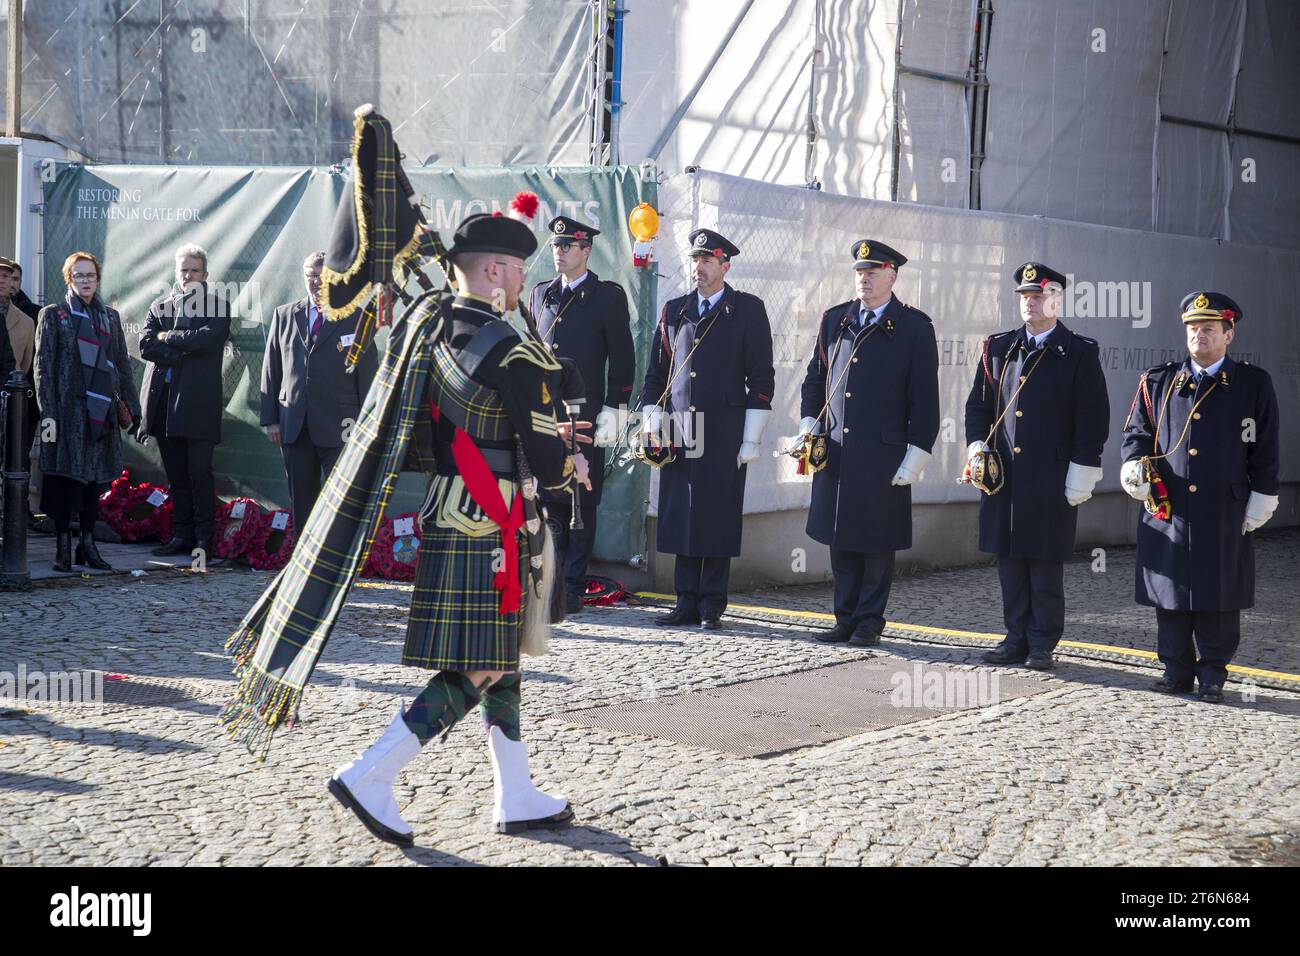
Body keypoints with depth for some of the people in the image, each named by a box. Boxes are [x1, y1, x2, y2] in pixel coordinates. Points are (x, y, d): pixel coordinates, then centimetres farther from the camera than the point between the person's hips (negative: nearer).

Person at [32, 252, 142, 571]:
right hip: (68, 410, -4)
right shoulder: (53, 315, 3)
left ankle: (88, 545, 12)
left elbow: (123, 366, 15)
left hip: (101, 413, 4)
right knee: (65, 477, -4)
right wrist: (48, 413, -11)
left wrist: (133, 411, 9)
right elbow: (43, 367, -2)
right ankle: (63, 547, 1)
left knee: (95, 478, 5)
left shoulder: (110, 317, 15)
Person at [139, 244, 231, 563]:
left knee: (200, 473, -7)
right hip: (164, 400, 4)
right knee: (176, 475, 8)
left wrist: (169, 337, -4)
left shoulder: (217, 306, 5)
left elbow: (210, 337, -14)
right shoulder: (160, 307, 16)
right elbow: (146, 344, 2)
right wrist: (184, 353, -9)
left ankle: (205, 540, -4)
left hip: (198, 402, -4)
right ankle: (182, 535, 14)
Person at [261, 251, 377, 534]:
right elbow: (271, 370, 11)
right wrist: (271, 419, 5)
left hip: (339, 428, -3)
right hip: (294, 426, 3)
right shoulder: (284, 315, 10)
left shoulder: (355, 319, 1)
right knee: (301, 502, 9)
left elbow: (368, 374, 0)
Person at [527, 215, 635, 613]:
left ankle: (573, 589, 5)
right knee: (548, 502, 5)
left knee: (580, 503, 0)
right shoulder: (541, 294, 15)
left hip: (585, 415, -4)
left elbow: (623, 359, -2)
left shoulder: (608, 296, 0)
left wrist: (611, 411, -8)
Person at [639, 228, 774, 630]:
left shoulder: (748, 310, 2)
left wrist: (751, 439, -6)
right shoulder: (673, 311, 14)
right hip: (679, 431, 4)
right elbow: (656, 372, 16)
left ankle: (712, 607, 7)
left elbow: (761, 377, -1)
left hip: (723, 436, -4)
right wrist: (651, 421, 6)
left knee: (718, 520, 0)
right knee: (681, 517, 5)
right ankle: (687, 603, 12)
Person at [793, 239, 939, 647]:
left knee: (878, 543, 3)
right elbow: (814, 377, 19)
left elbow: (925, 397, -4)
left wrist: (916, 454, -8)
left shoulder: (914, 326, -2)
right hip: (834, 453, 4)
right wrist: (808, 424, 5)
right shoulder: (833, 320, 11)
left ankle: (869, 621, 13)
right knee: (841, 541, 9)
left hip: (883, 457, -4)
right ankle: (845, 619, 17)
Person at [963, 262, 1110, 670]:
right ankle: (1017, 637, 17)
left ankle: (1042, 644, 10)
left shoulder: (1080, 353, -1)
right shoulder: (998, 348, 11)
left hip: (1051, 480, -4)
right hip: (1003, 477, 4)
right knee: (1010, 563, 8)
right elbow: (978, 404, 16)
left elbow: (1093, 418, -3)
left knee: (1046, 565, 2)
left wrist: (1080, 477, -7)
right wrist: (977, 447, 2)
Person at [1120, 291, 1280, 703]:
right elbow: (1137, 432, 13)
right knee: (1170, 594, 5)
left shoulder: (1254, 384, 3)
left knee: (1219, 600, 3)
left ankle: (1213, 676, 15)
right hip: (1167, 513, 2)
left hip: (1225, 520, -2)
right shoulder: (1158, 382, 8)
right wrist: (1134, 467, -8)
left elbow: (1265, 454, 4)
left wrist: (1258, 507, 1)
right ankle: (1176, 671, 17)